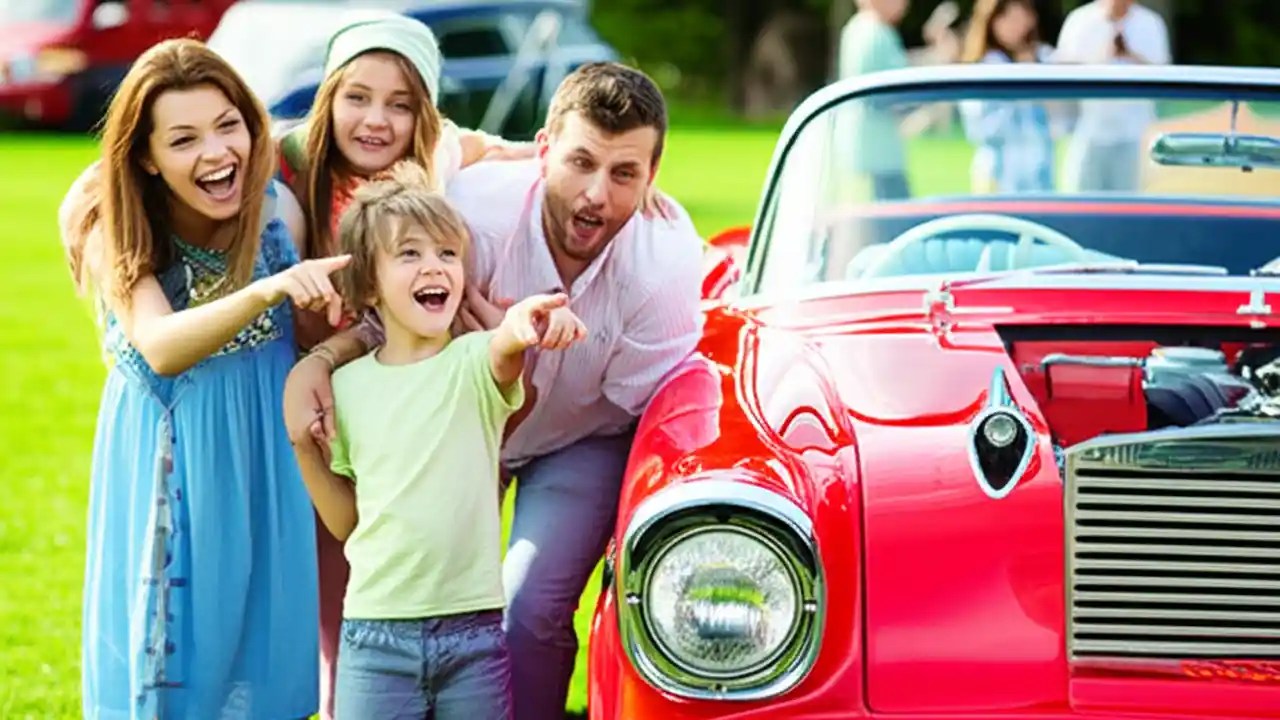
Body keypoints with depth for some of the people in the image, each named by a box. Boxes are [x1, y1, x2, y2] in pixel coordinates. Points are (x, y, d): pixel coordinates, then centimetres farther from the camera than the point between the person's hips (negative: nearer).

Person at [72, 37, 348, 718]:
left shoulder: (277, 210, -7)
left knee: (258, 630, 8)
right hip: (168, 474, -1)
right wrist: (266, 291, -42)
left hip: (265, 459, 2)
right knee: (171, 640, 4)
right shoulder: (116, 236, -11)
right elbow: (161, 347, -28)